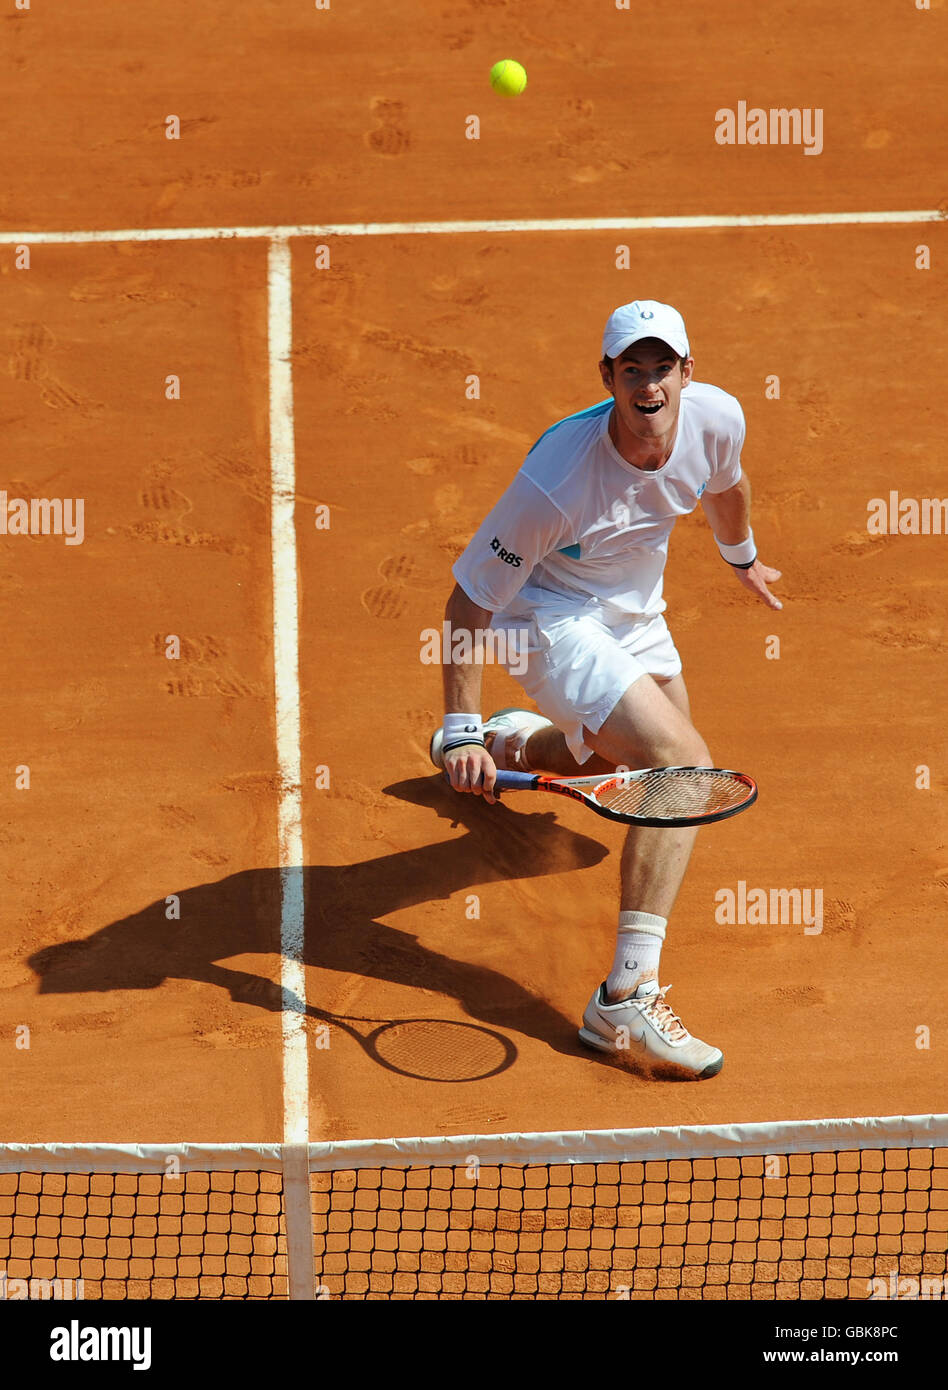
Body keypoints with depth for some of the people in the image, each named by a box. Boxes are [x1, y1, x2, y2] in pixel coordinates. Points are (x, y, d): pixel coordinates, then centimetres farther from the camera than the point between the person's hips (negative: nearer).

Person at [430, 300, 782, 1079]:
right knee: (685, 764, -25)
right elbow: (470, 600, -25)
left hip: (635, 615, 8)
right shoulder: (555, 481, -35)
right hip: (553, 623, -8)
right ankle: (628, 996, -29)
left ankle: (516, 741, 57)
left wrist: (742, 556, 28)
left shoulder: (717, 417, -18)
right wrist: (459, 730, -27)